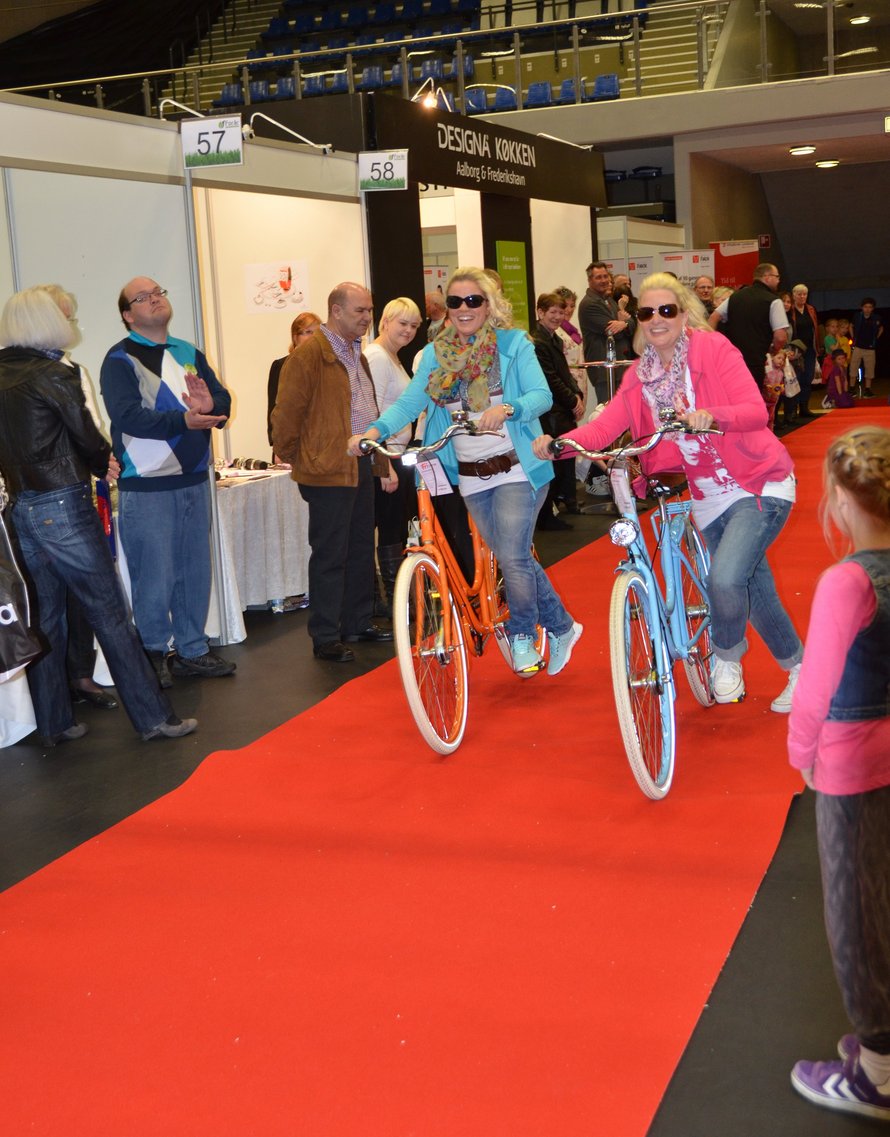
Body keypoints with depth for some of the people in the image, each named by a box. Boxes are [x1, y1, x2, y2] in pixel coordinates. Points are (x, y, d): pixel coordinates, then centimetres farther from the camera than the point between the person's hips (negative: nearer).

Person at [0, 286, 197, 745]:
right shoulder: (56, 374, -12)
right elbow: (86, 435, -7)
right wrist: (105, 464, 15)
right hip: (63, 507, -7)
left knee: (45, 617, 13)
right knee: (109, 613, -1)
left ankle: (54, 723, 19)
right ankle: (152, 716, 5)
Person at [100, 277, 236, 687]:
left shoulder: (189, 354, 14)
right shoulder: (120, 360, -6)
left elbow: (223, 399, 5)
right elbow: (128, 416, -21)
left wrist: (210, 405, -19)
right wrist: (183, 419, -32)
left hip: (193, 480, 6)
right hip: (146, 487, -6)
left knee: (195, 571, 13)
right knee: (155, 577, -3)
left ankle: (192, 650, 25)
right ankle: (154, 656, 13)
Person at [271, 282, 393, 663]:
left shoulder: (356, 353, 17)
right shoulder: (309, 354, -14)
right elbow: (287, 413, -15)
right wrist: (294, 457, -9)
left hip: (362, 465, 9)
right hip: (330, 470, -9)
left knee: (361, 549, 15)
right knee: (330, 556, -3)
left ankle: (358, 622, 27)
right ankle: (325, 638, 4)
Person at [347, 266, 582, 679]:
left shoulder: (513, 343, -3)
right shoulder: (435, 354, 7)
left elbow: (541, 395, -13)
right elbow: (409, 402, -2)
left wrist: (507, 408, -33)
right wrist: (376, 429, -20)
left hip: (516, 467, -4)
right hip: (470, 475, 4)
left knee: (513, 557, -10)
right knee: (513, 558, 11)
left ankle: (522, 637, 16)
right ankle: (561, 628, 29)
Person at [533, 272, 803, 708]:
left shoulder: (713, 348, -12)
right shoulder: (639, 376, 2)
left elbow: (757, 410, -22)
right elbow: (604, 426, -10)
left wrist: (711, 416, -41)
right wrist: (558, 442, -28)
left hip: (759, 484, -6)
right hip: (709, 496, 6)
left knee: (725, 578, -24)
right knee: (755, 592, 12)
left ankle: (727, 658, 6)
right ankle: (799, 669, 35)